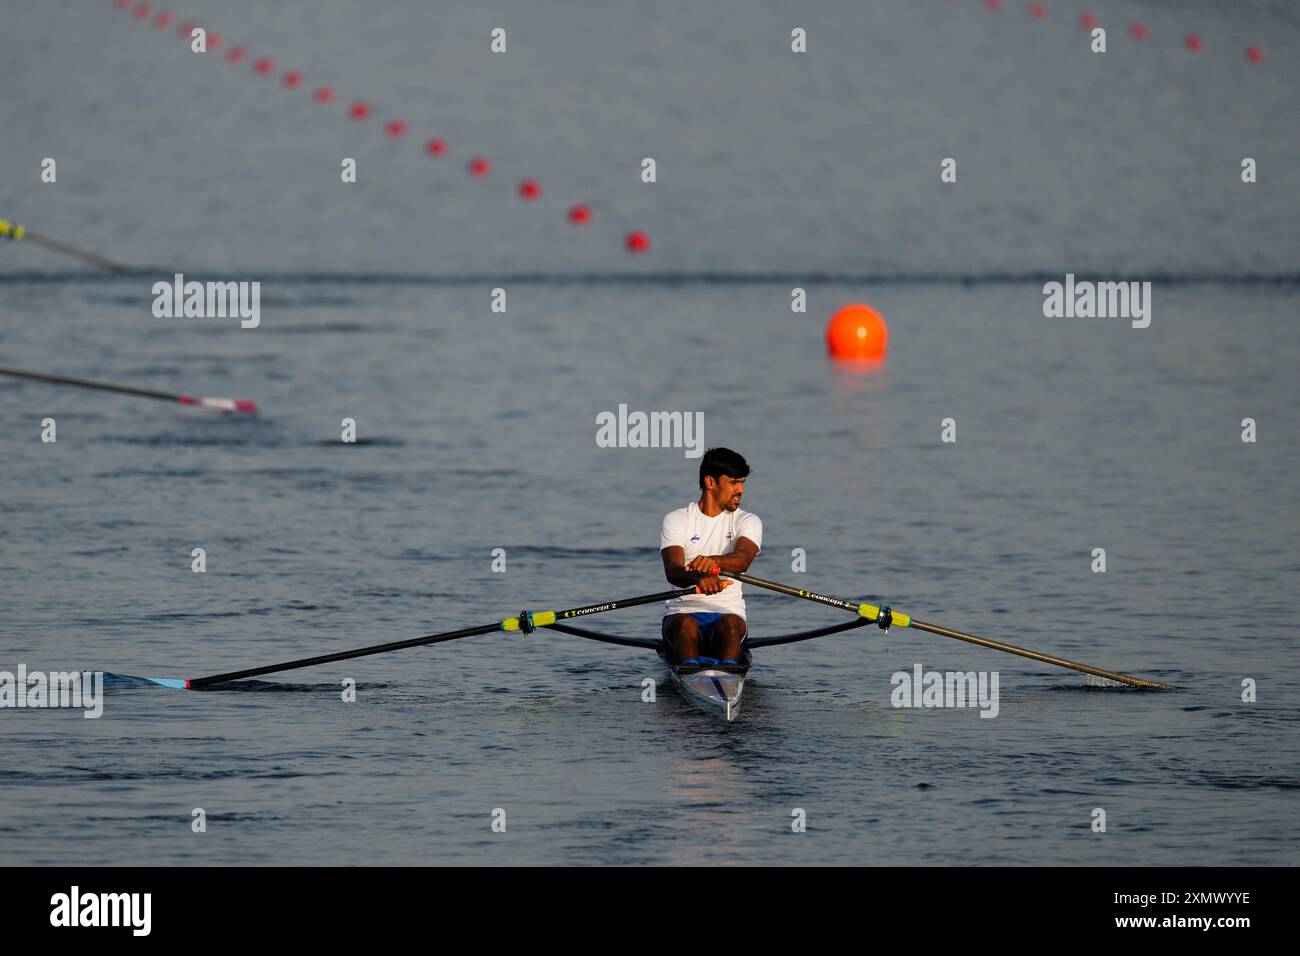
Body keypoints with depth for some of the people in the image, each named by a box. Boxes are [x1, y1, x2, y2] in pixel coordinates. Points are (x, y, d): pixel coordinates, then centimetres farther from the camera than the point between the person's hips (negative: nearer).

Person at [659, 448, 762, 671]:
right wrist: (697, 577, -37)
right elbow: (672, 571, -12)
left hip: (728, 612, 1)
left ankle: (728, 666, -65)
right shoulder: (676, 520, 6)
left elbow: (743, 560, -14)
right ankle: (689, 667, -65)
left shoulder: (747, 521, 10)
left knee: (729, 624, -34)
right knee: (686, 625, -35)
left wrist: (713, 561, -39)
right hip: (683, 610, -1)